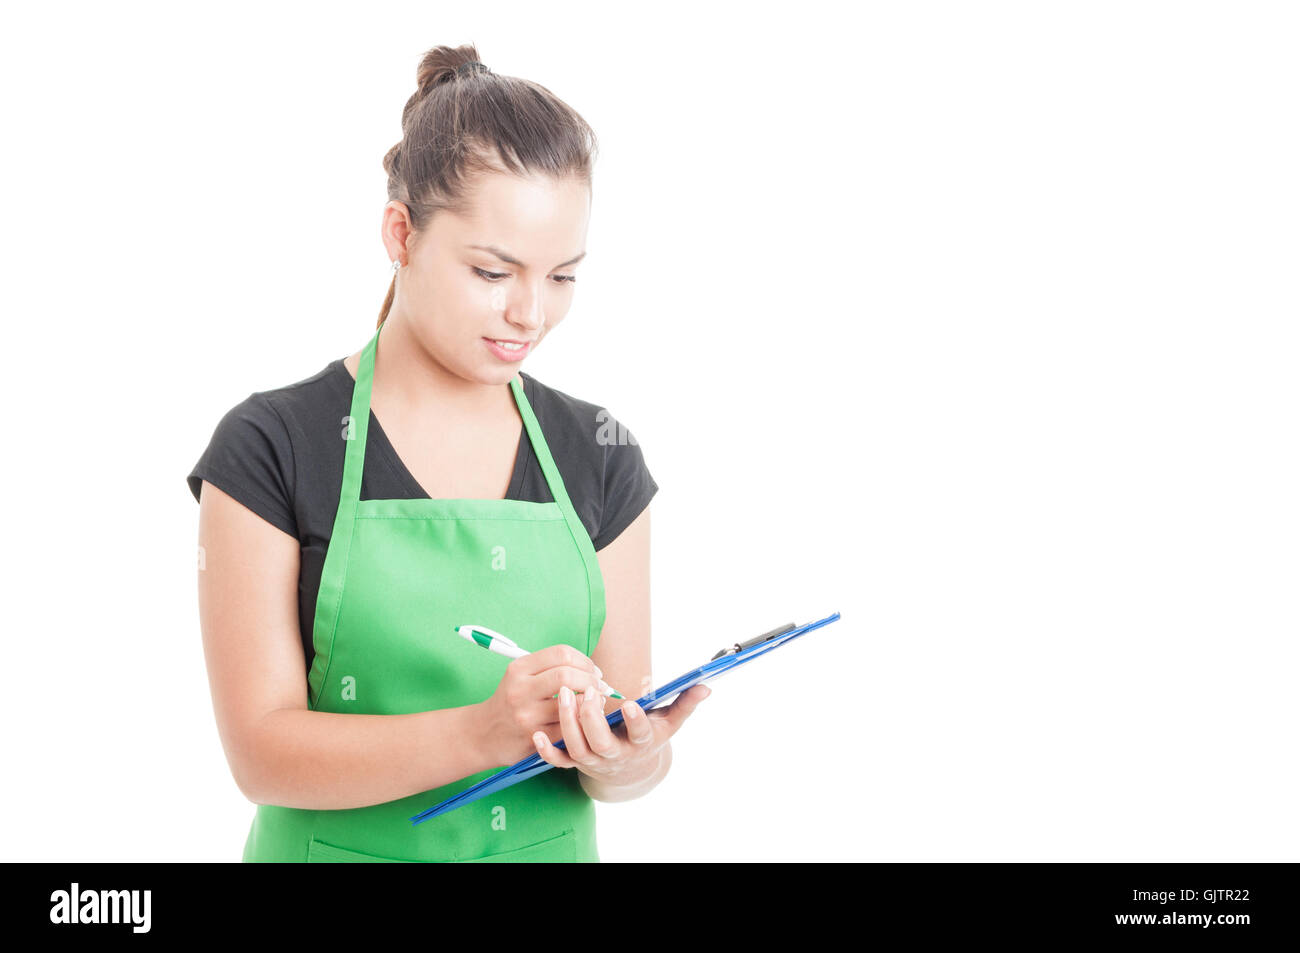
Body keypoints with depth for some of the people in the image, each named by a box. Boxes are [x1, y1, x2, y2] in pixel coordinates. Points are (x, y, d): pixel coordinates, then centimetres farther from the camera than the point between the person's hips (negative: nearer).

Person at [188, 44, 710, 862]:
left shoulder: (600, 456, -3)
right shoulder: (273, 449, -12)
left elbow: (634, 758, -1)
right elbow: (263, 750, -16)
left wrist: (624, 758, -24)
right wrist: (481, 732, -30)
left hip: (553, 845, 3)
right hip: (338, 847, -2)